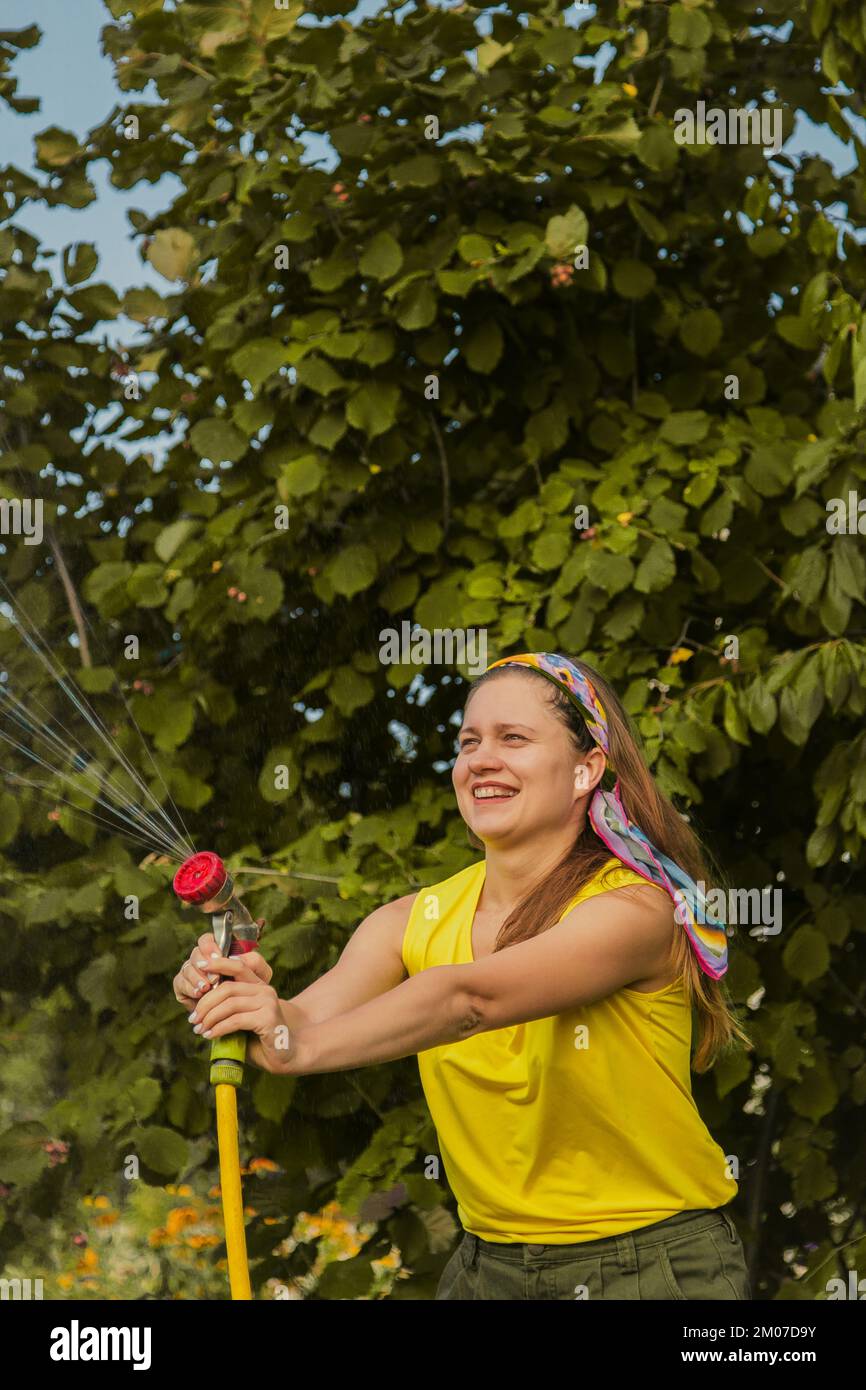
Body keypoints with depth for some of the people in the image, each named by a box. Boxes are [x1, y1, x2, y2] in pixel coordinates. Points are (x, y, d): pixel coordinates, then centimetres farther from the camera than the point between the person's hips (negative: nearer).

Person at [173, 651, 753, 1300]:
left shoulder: (638, 908, -16)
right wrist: (240, 997, -36)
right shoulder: (414, 923, 1)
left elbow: (467, 998, -31)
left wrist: (302, 1045, -43)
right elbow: (309, 1019, -14)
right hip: (491, 1265, 5)